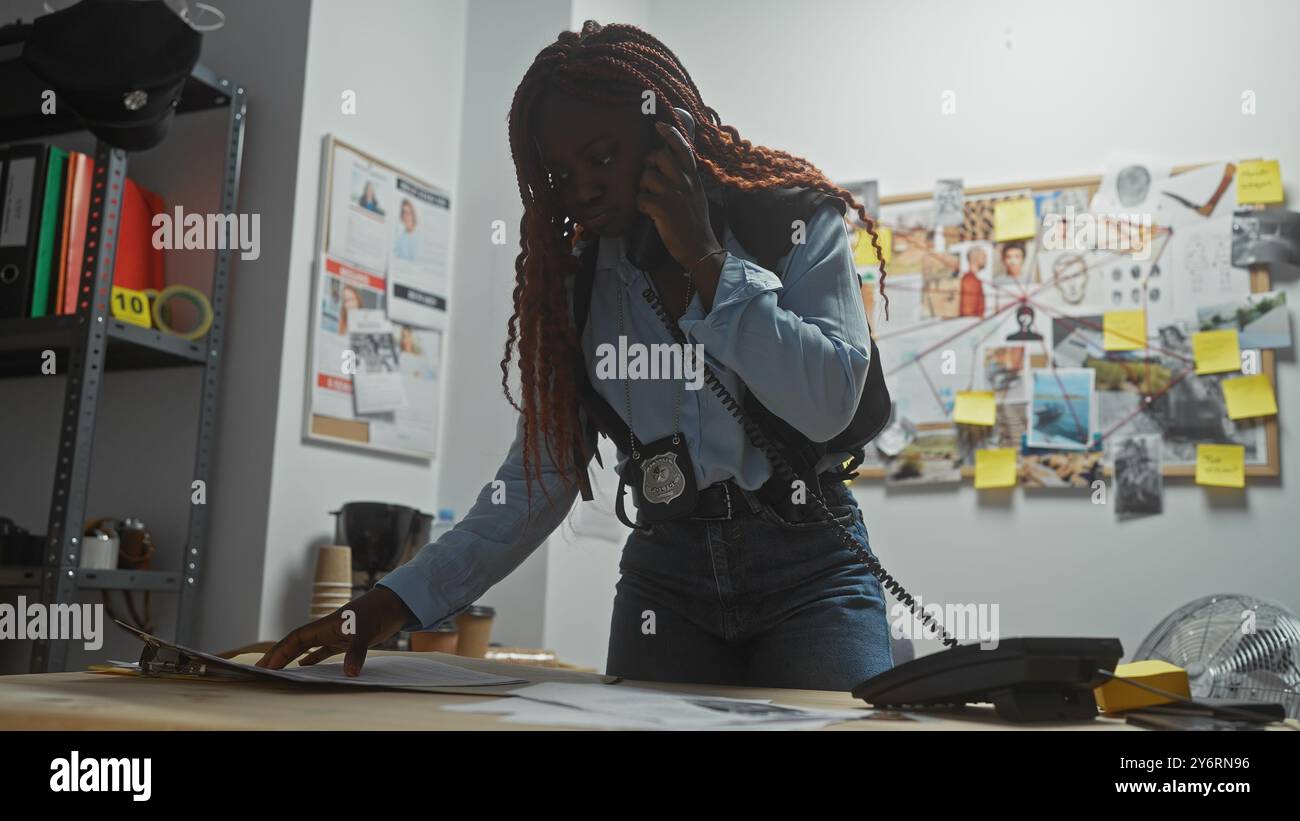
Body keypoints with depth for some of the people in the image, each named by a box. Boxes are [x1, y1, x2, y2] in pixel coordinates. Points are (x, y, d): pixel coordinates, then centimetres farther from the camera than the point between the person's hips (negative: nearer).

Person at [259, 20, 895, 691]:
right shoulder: (575, 281, 5)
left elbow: (827, 406, -17)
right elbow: (537, 481, 1)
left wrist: (706, 261, -14)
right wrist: (399, 600, -9)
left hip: (806, 560, -2)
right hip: (666, 570, 2)